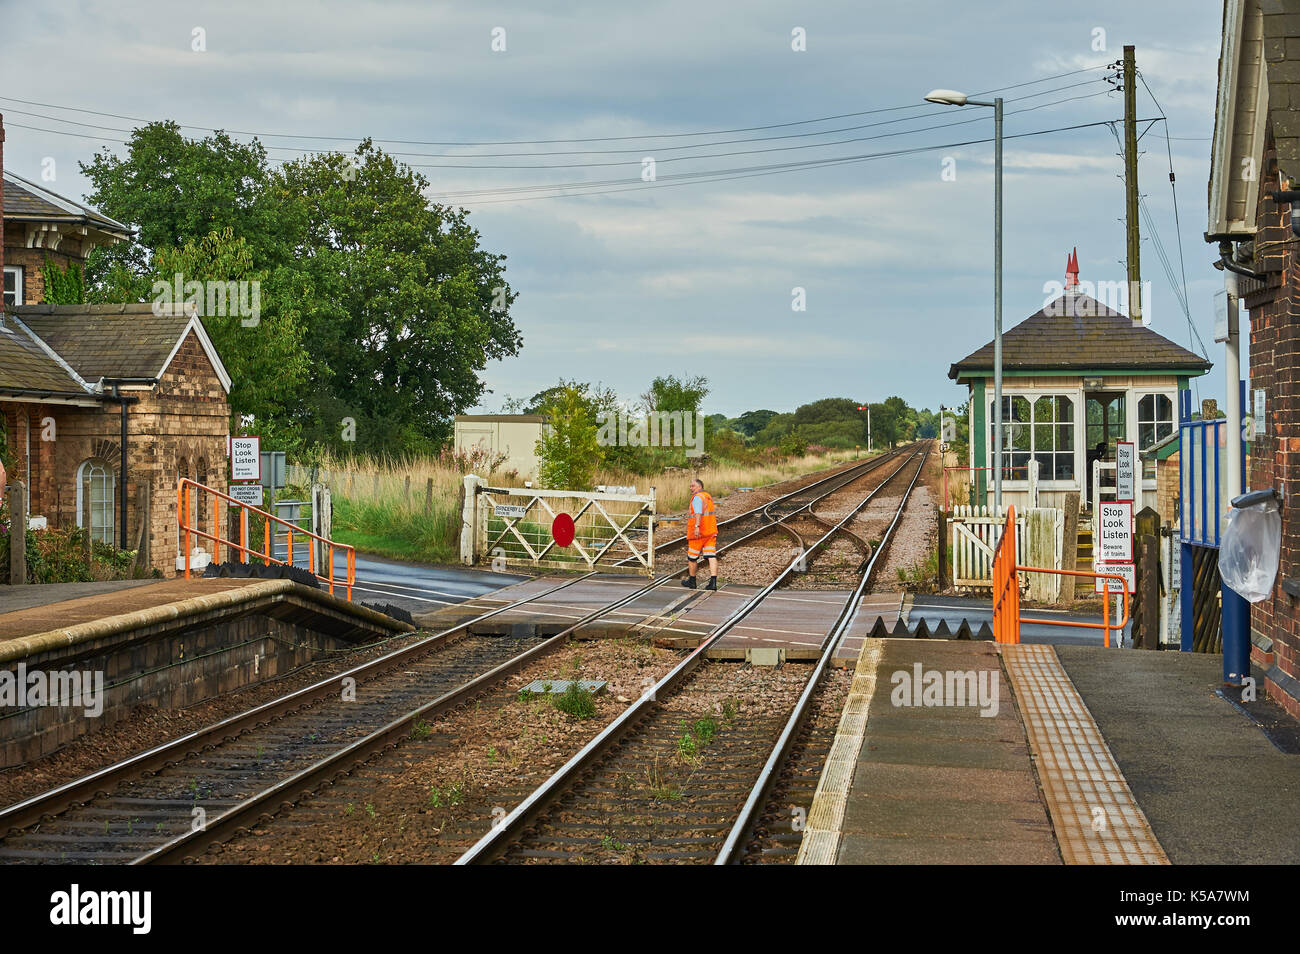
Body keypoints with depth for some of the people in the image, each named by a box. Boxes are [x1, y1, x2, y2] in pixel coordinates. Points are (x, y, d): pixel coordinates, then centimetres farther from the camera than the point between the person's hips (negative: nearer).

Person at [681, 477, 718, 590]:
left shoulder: (697, 497, -11)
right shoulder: (708, 497, 18)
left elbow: (698, 513, -26)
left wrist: (697, 527, -37)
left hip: (698, 533, -8)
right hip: (711, 532, 8)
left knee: (692, 556, 9)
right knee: (711, 556, -2)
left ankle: (692, 581, 21)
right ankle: (713, 582, -13)